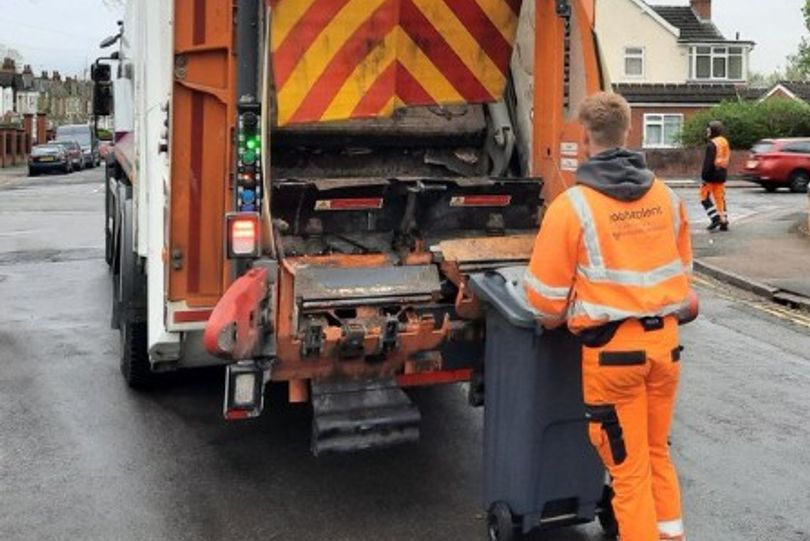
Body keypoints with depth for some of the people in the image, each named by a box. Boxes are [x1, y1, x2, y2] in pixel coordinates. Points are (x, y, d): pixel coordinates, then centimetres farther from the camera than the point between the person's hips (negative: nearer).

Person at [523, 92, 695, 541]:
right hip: (665, 339, 6)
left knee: (629, 468, 7)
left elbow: (546, 291, -9)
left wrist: (553, 319, 10)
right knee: (657, 454, 22)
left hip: (612, 347, -5)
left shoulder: (572, 205, -13)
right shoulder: (666, 196, 5)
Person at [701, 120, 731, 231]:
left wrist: (704, 176, -18)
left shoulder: (711, 144, -16)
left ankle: (715, 217, -10)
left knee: (705, 196, 1)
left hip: (712, 173, -8)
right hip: (722, 173, 8)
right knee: (720, 197, 12)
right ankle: (724, 222, 10)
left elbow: (708, 162, -20)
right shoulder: (725, 143, 12)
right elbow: (727, 159, 18)